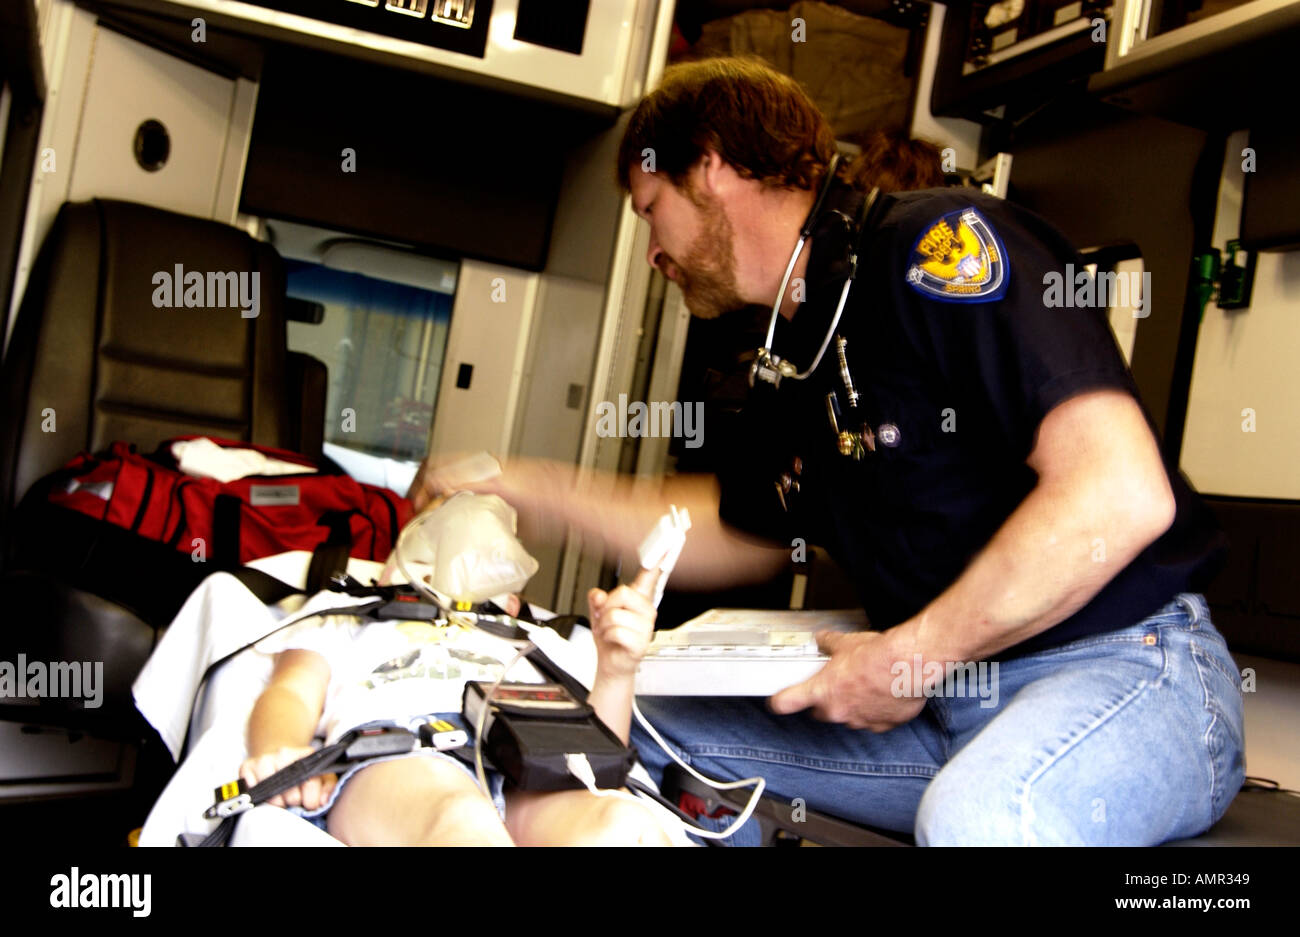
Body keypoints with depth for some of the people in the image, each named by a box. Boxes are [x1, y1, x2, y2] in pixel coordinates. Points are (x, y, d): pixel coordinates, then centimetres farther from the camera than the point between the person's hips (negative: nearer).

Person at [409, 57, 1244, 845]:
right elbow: (745, 533, 30)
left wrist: (913, 655, -18)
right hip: (942, 688, 8)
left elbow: (1120, 494, -25)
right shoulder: (793, 359, 13)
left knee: (975, 815, -41)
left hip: (1127, 670, -8)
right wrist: (537, 491, 25)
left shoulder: (938, 245, -14)